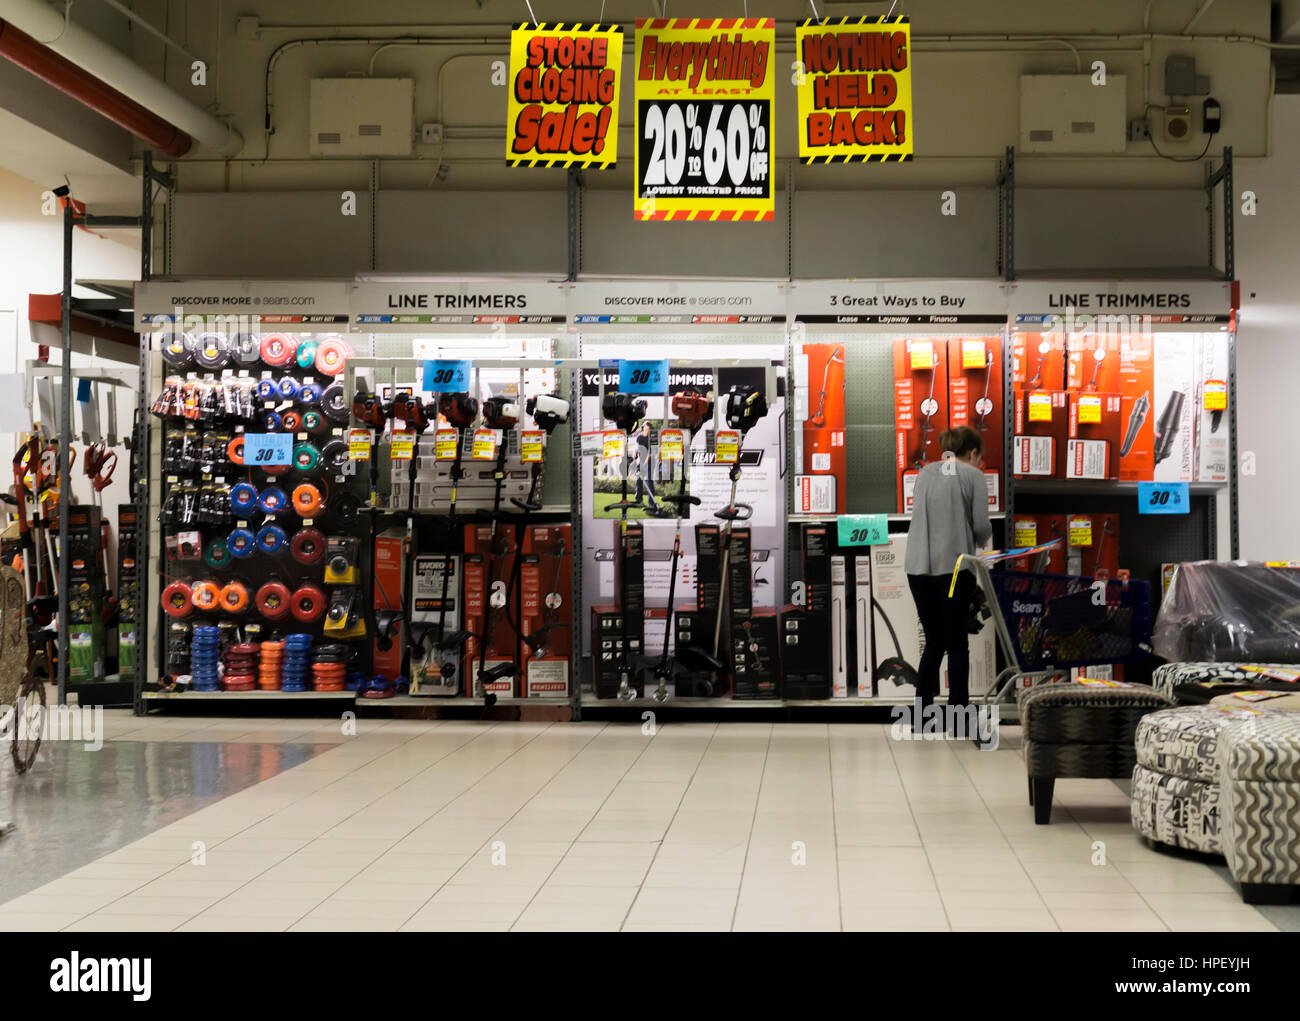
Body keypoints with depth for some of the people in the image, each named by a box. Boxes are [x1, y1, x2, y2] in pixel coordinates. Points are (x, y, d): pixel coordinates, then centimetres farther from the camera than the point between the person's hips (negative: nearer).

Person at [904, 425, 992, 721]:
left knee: (933, 642, 14)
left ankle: (920, 715, 11)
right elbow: (981, 525, -5)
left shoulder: (925, 472, 14)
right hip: (954, 565, -5)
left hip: (918, 566, 5)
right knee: (957, 643, 4)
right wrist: (981, 539, 17)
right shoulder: (973, 475, 0)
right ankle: (957, 716, 6)